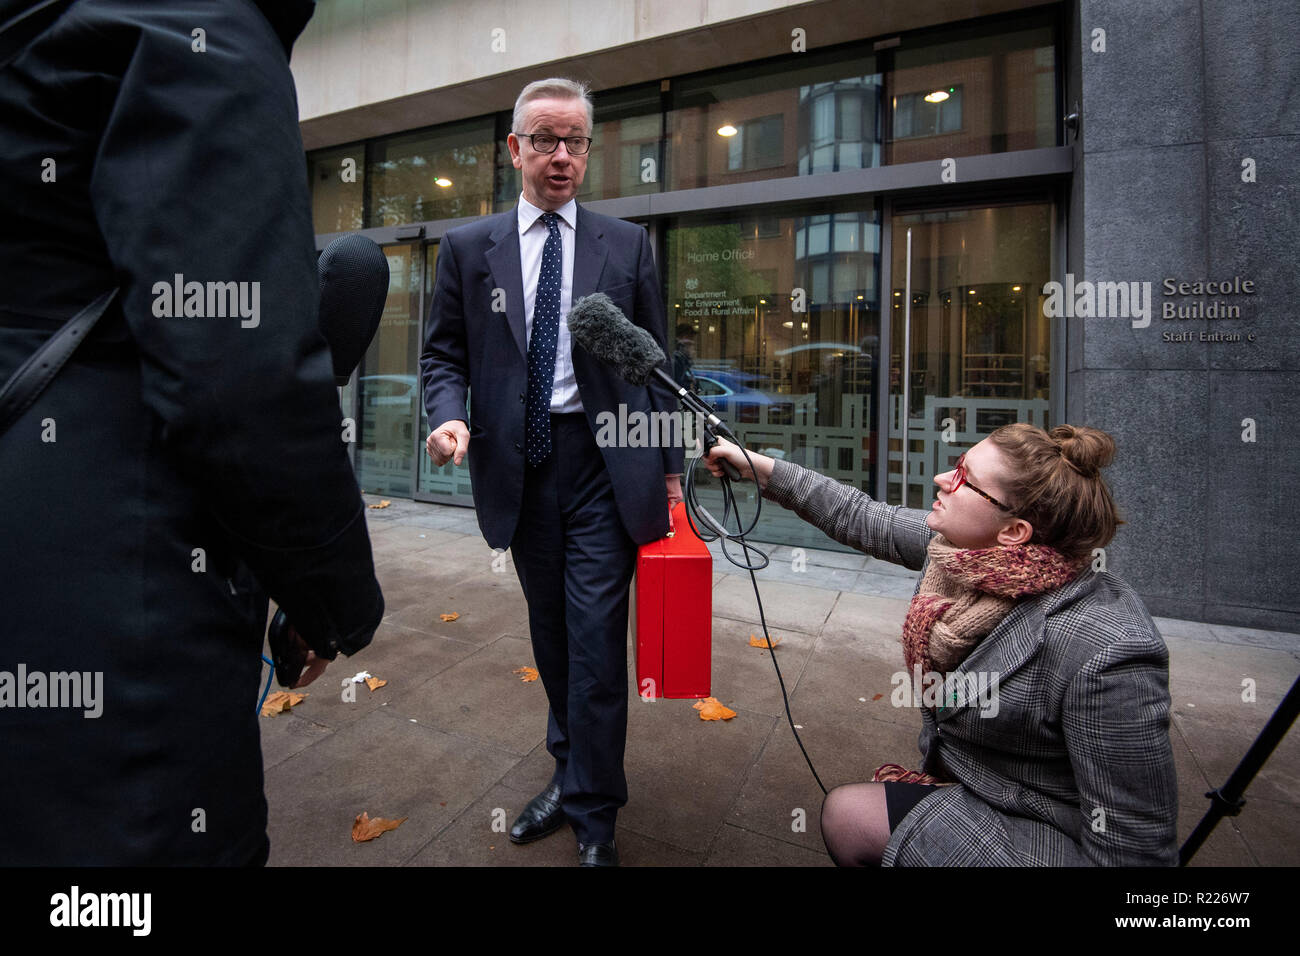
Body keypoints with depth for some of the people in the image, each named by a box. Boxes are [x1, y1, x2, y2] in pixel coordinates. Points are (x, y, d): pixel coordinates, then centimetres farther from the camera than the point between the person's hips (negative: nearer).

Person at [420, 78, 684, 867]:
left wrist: (669, 466, 2)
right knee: (550, 632, 15)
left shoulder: (628, 245, 6)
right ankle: (572, 772, 36)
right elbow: (444, 352, 10)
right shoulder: (468, 247, 8)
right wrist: (449, 414, -12)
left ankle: (594, 814, 17)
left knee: (595, 637, -2)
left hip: (603, 462, -2)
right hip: (519, 466, 2)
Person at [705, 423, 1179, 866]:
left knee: (850, 816, -7)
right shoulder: (964, 542, -14)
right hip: (969, 782, 7)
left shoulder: (1104, 653, -35)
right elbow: (860, 517, -1)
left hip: (1039, 837, -6)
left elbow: (1135, 845, -26)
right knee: (843, 810, 11)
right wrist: (759, 467, 2)